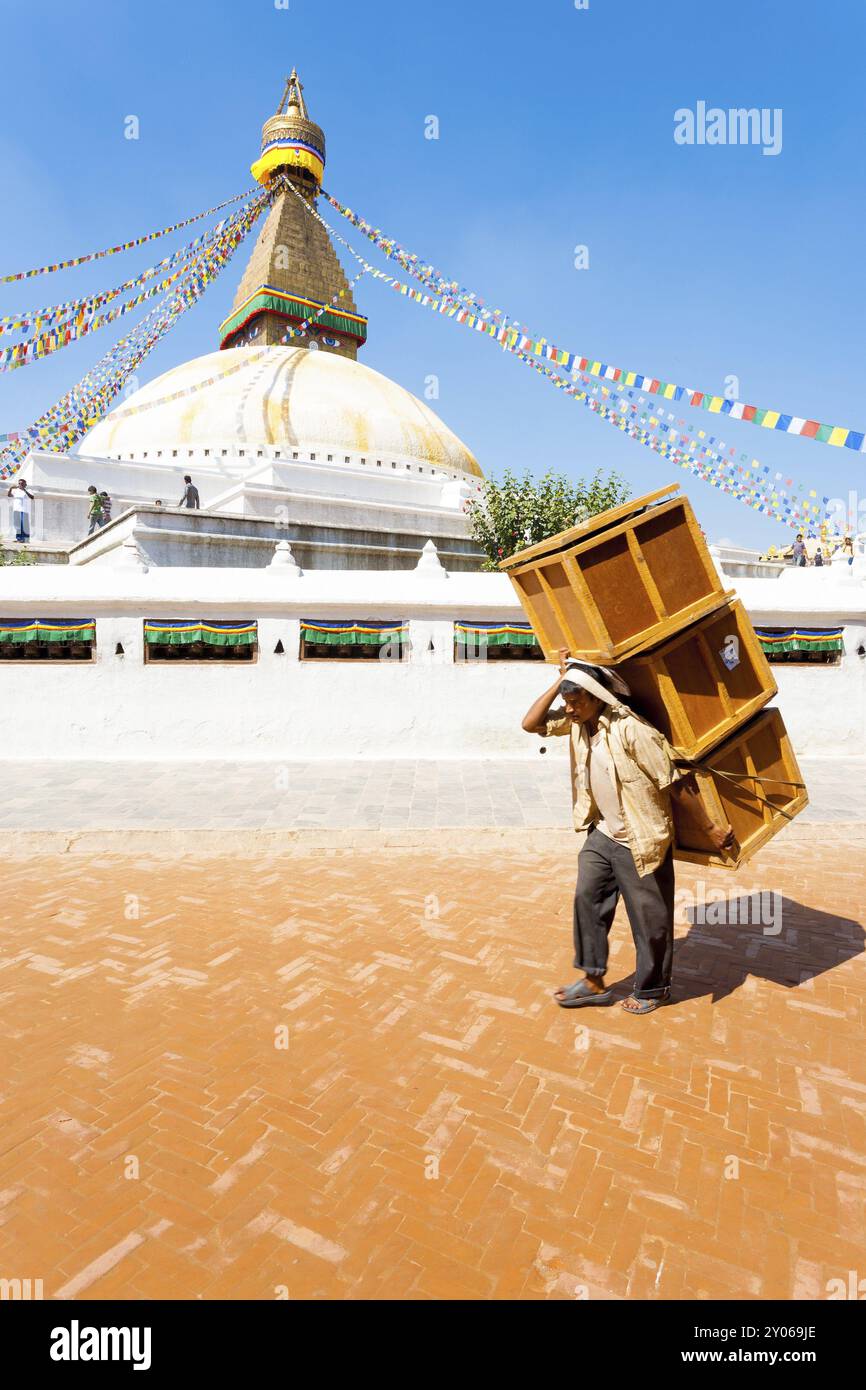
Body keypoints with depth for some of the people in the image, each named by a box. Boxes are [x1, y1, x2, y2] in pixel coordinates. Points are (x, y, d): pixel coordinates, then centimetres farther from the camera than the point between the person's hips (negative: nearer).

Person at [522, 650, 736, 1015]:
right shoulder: (576, 723, -3)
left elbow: (675, 783, -21)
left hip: (641, 842, -7)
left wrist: (709, 828, -16)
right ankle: (593, 981, 25)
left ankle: (652, 989, 30)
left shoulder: (631, 730, -25)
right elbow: (532, 723, -1)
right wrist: (560, 680, -7)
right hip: (601, 834, 7)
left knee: (649, 918, 9)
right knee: (587, 899, 10)